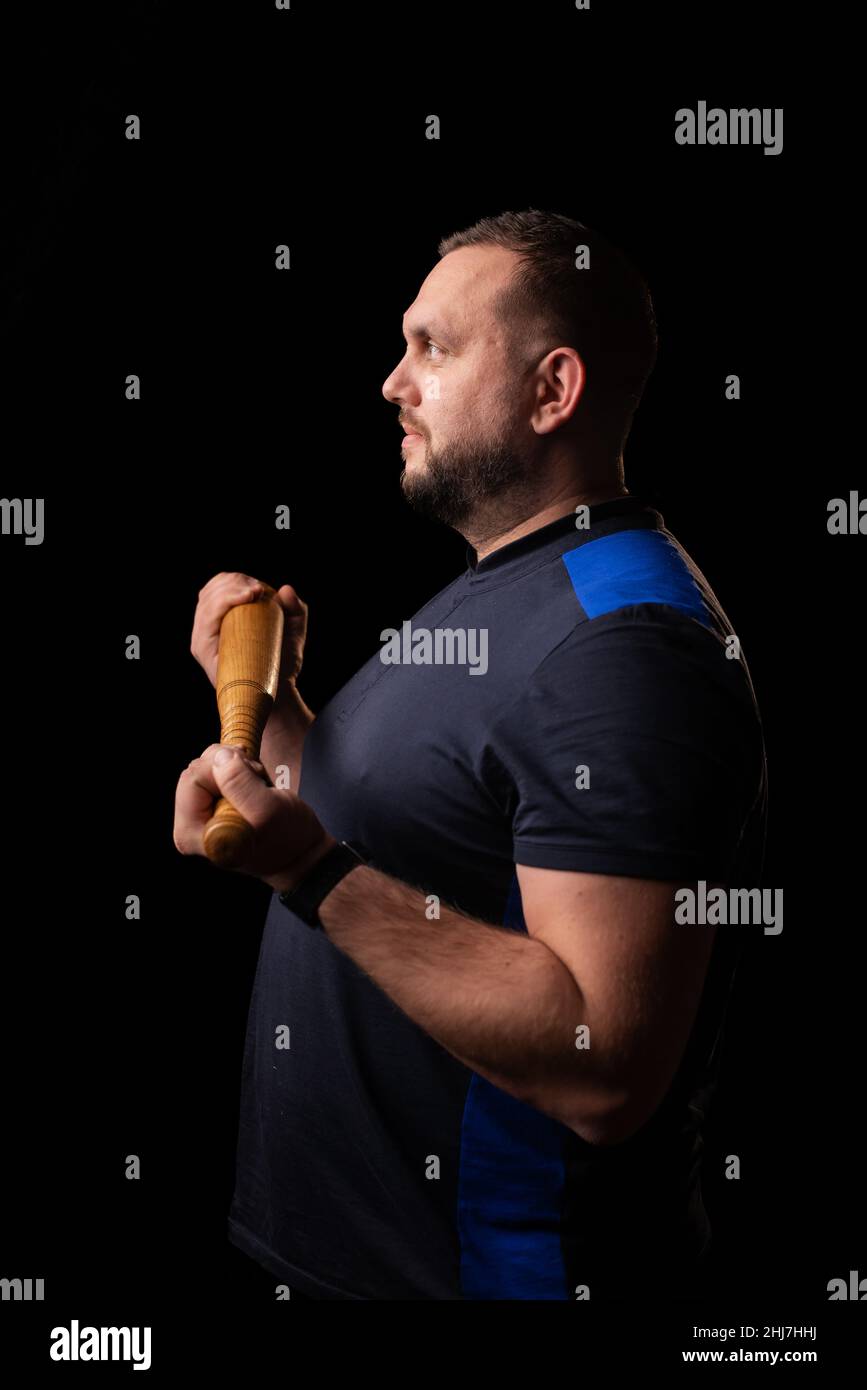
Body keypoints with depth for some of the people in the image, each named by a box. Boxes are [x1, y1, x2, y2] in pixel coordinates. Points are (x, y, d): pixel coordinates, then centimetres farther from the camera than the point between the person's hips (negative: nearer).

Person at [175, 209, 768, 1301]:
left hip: (492, 1258, -9)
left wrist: (315, 874, -34)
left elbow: (607, 1072, -31)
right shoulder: (491, 590, 9)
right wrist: (266, 698, 0)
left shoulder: (625, 647, -24)